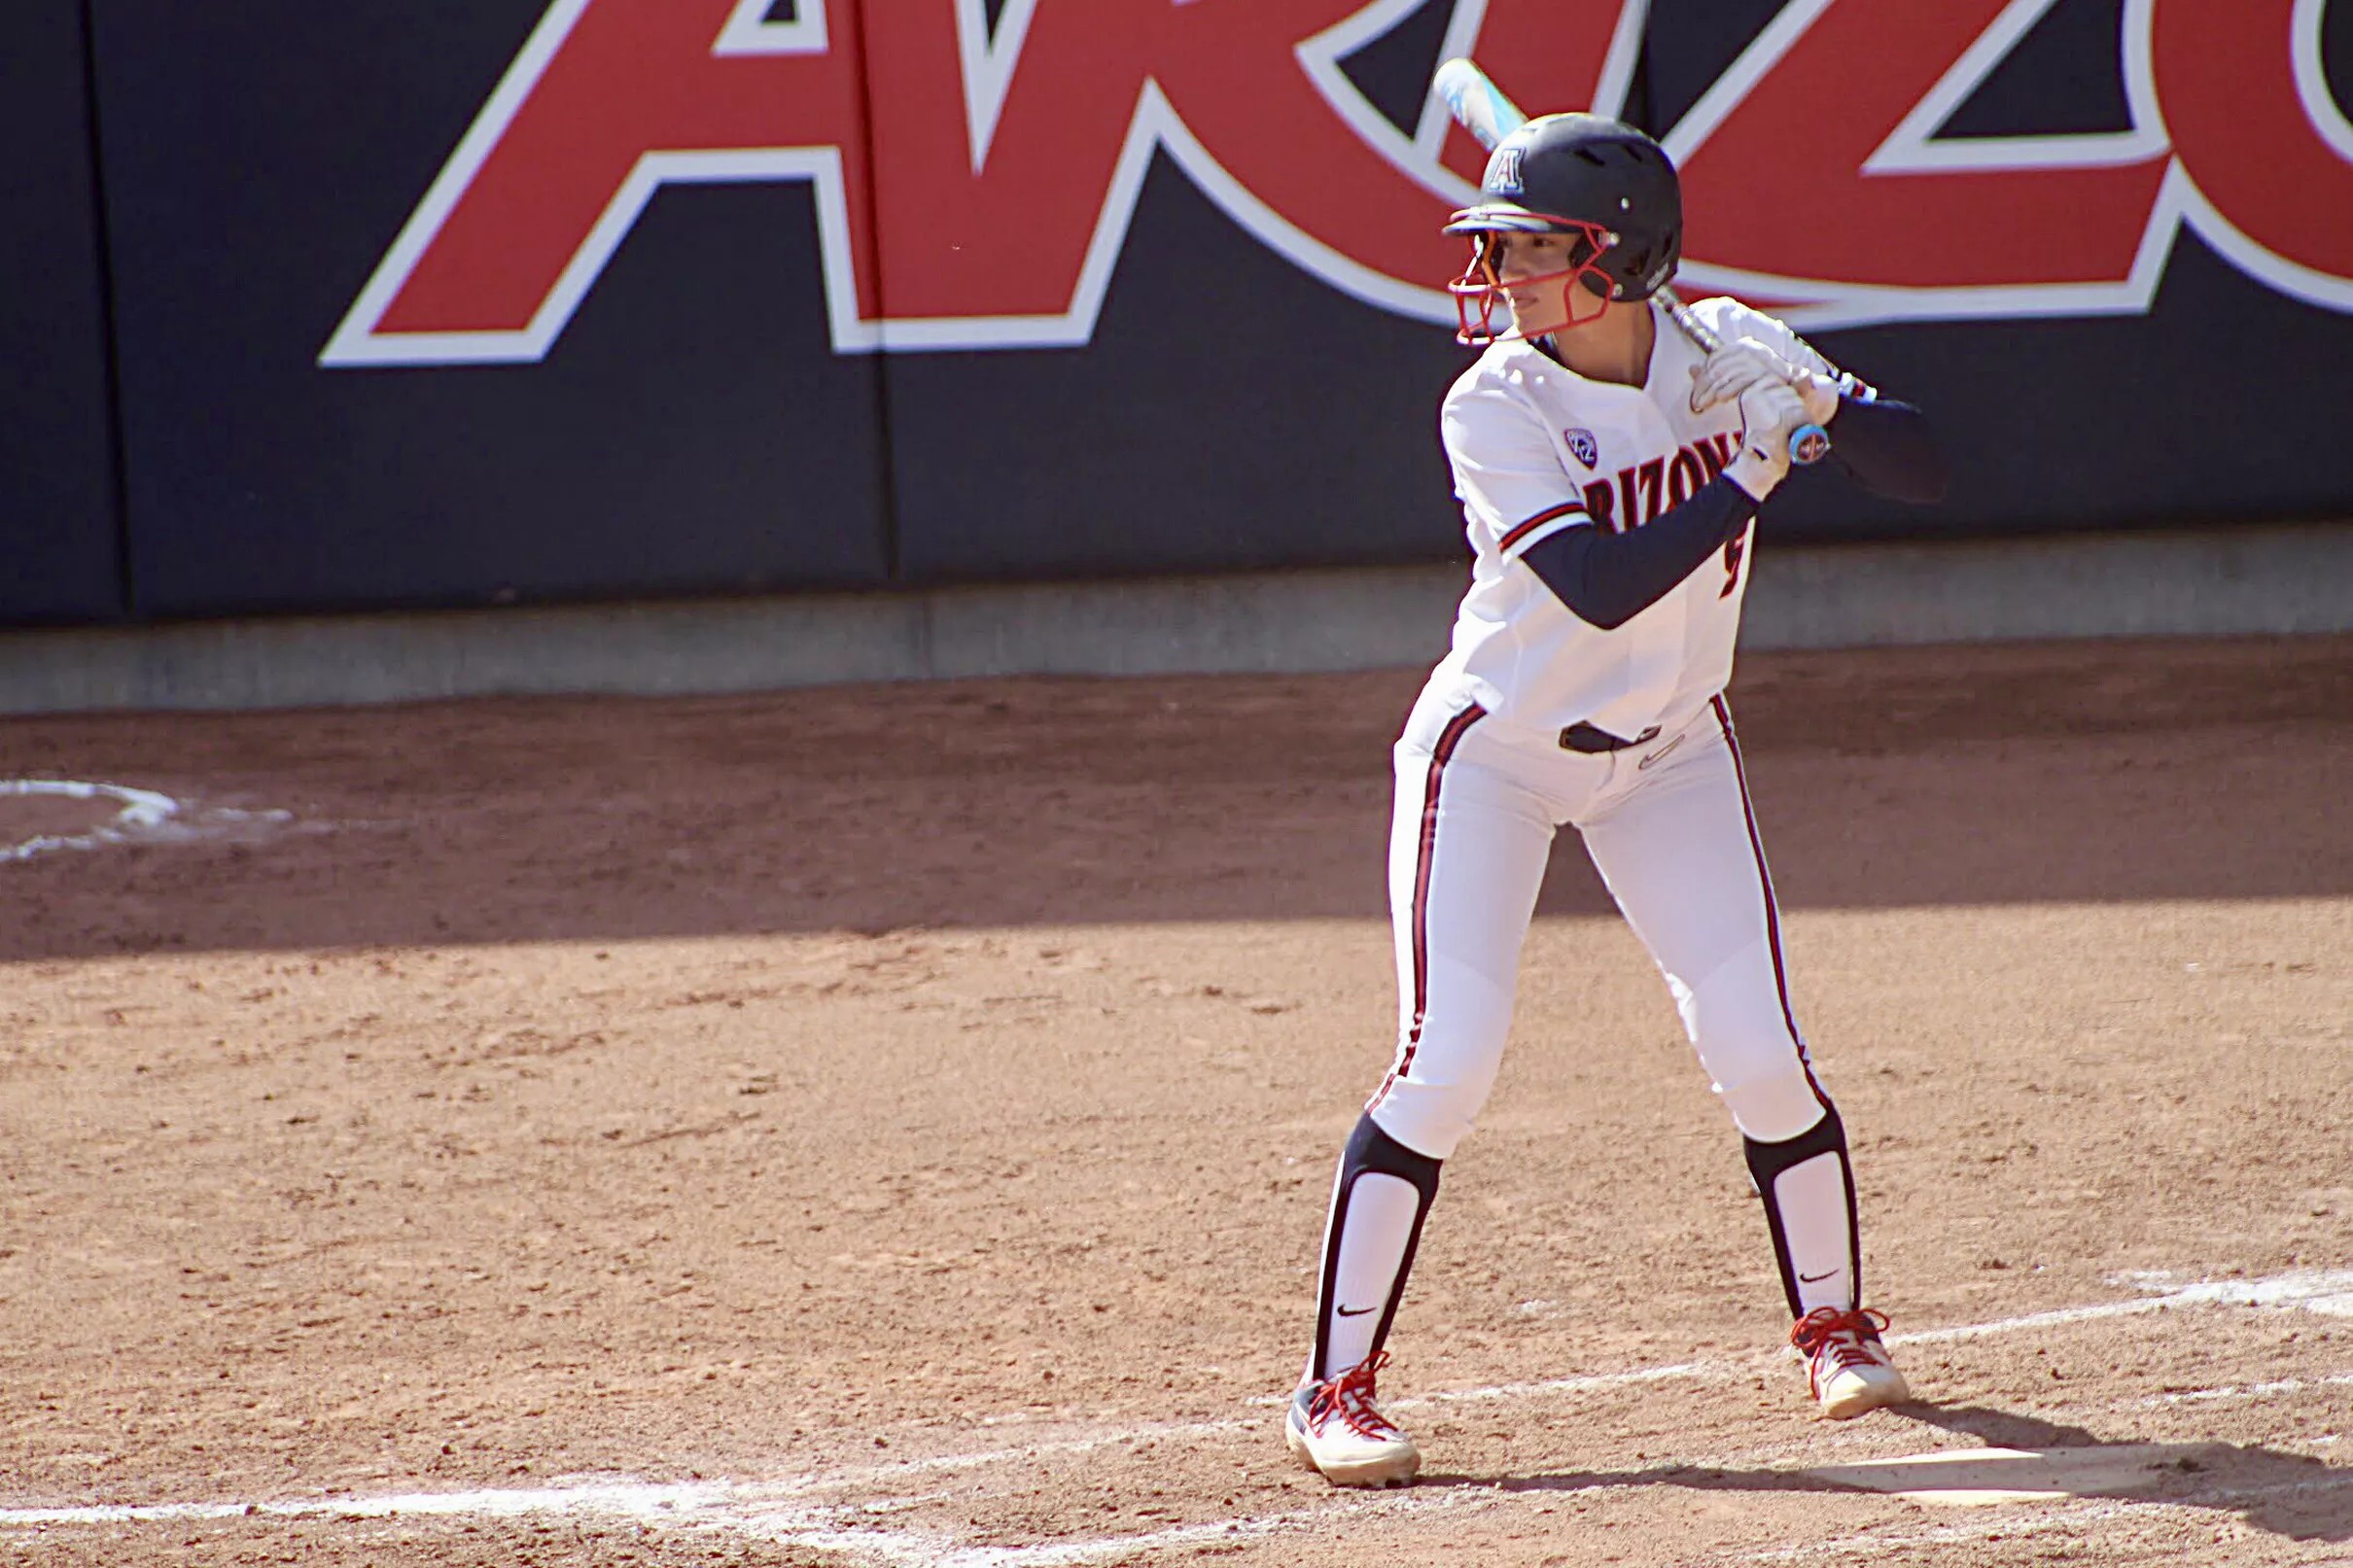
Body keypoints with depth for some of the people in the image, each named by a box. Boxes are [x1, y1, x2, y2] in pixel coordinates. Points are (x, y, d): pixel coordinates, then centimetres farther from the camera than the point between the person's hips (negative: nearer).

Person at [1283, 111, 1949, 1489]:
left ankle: (1835, 1320, 22)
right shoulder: (1495, 406, -22)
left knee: (1760, 1054, -3)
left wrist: (1822, 405, -29)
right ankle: (1340, 1387, -5)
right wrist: (1755, 466, -33)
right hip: (1494, 755, -3)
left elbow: (1923, 472, -10)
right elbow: (1603, 588, -32)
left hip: (1669, 754, 3)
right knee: (1447, 1066, -13)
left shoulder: (1727, 352, -10)